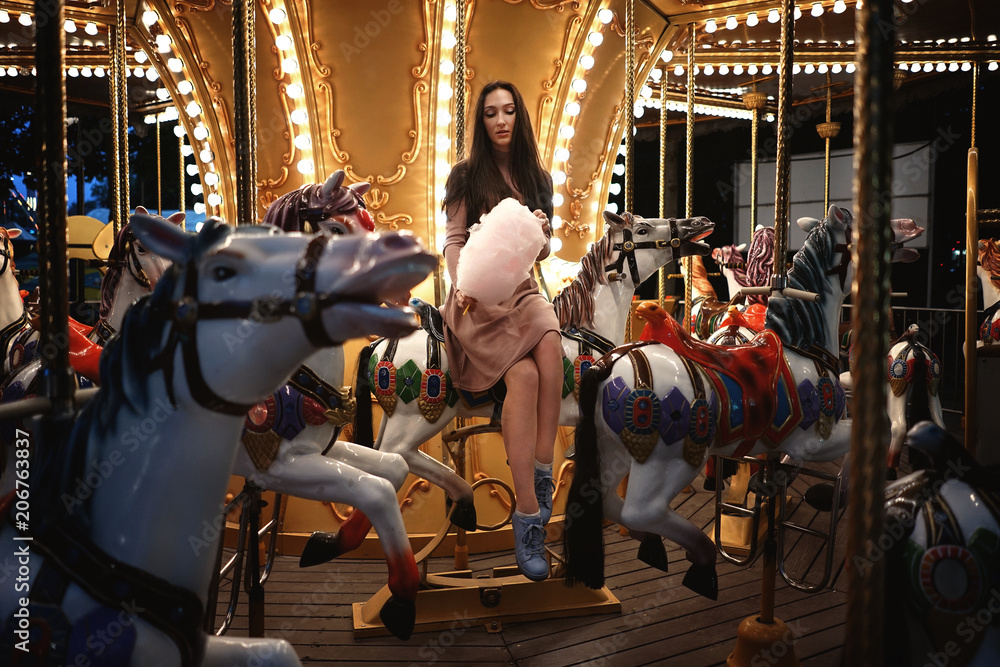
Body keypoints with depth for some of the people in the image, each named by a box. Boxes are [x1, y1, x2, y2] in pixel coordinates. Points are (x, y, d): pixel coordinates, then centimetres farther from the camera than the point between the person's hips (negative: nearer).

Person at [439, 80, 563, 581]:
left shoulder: (537, 178, 18)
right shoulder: (466, 175, 8)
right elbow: (453, 240, 3)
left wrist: (540, 233, -4)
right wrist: (459, 282, -17)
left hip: (522, 289, 3)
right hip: (478, 295, -3)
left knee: (550, 344, -34)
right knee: (523, 373, -30)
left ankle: (541, 475, -27)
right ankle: (530, 511, -29)